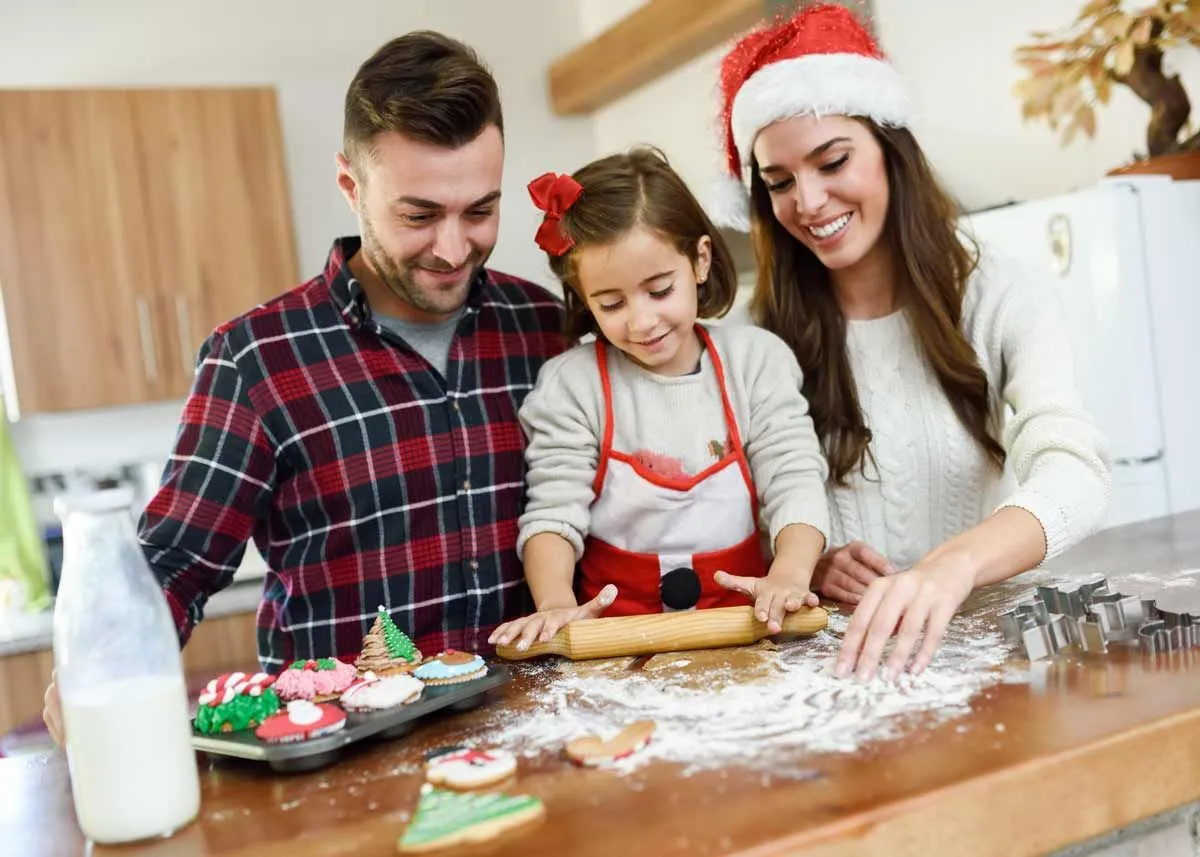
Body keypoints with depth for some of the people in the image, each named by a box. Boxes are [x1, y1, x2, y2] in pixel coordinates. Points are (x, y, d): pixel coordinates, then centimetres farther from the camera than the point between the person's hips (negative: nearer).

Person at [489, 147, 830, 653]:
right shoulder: (570, 384, -2)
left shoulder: (757, 361, 3)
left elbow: (795, 483, -2)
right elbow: (553, 512, -7)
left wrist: (790, 574, -21)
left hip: (741, 624, 1)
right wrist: (556, 603, -25)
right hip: (618, 626, -1)